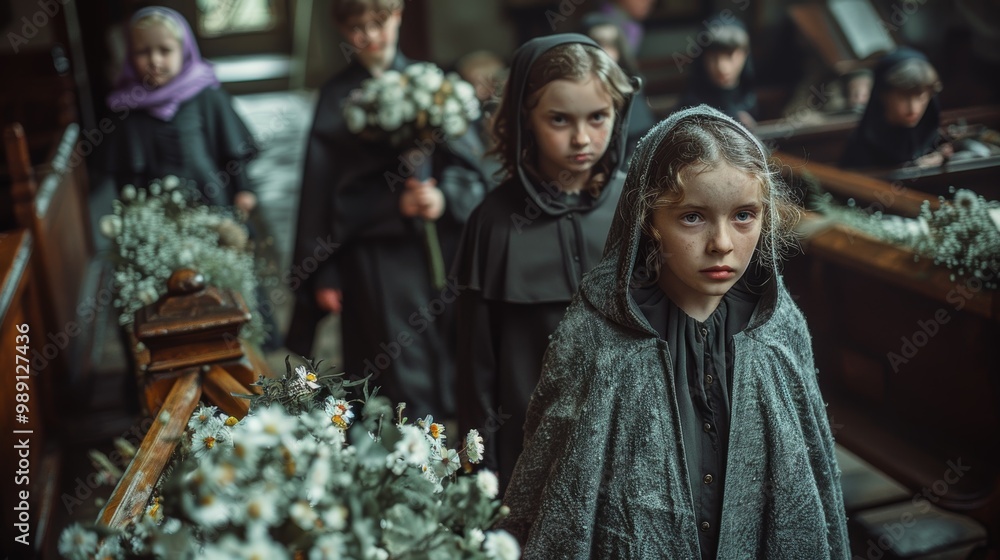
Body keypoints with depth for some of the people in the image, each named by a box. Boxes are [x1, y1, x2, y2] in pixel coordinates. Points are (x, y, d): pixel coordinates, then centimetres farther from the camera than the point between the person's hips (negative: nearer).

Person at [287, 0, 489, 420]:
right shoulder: (336, 98, 4)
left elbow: (467, 163, 3)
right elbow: (322, 191, 3)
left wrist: (446, 196, -18)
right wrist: (336, 262, -1)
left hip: (440, 254, 2)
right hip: (375, 257, -2)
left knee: (449, 374, 6)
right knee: (401, 389, -3)